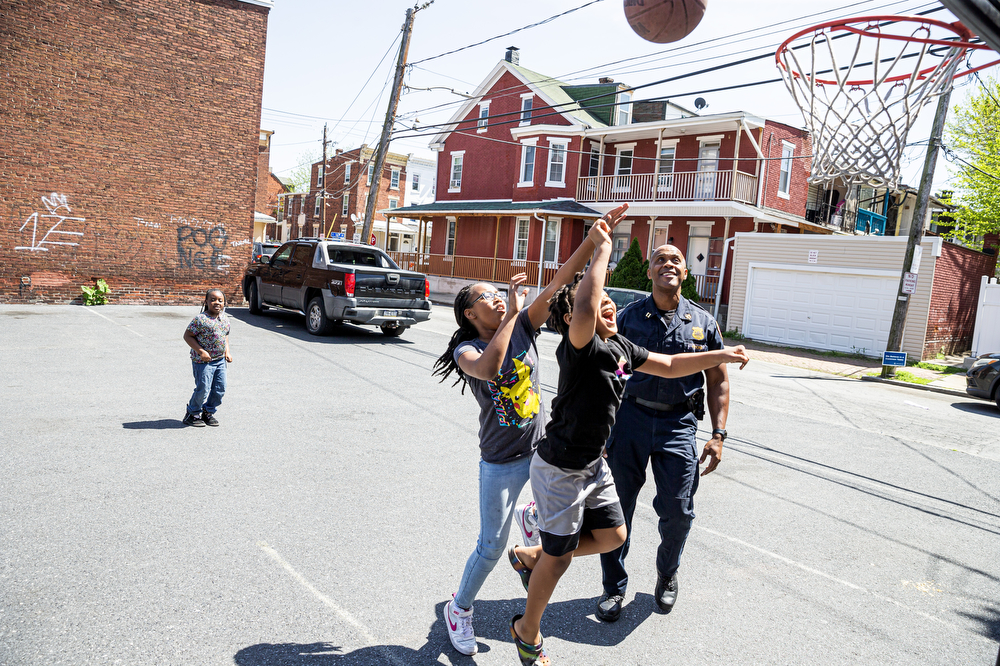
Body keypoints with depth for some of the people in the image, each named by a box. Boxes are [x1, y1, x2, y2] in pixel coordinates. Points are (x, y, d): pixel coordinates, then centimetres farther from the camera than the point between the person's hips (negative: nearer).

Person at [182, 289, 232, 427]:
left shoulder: (225, 320, 7)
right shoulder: (201, 319, -15)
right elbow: (187, 336, -13)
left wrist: (227, 352, 8)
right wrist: (201, 351, -19)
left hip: (220, 360, 7)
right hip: (203, 361, -7)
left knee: (220, 389, 9)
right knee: (203, 389, -2)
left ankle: (208, 412, 29)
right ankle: (192, 413, 20)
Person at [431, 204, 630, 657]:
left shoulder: (524, 327, -3)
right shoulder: (465, 350, -13)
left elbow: (561, 279, -13)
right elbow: (488, 368, -38)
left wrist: (598, 234, -20)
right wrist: (511, 312, -32)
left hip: (543, 448, 4)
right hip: (501, 462, -4)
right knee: (491, 547, 4)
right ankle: (459, 609, 32)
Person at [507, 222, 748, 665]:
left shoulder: (619, 346, 2)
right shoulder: (578, 347, -25)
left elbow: (668, 366, 14)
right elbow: (586, 306, -47)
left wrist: (720, 355, 8)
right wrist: (603, 249, -35)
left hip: (593, 464, 8)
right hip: (560, 469, -8)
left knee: (612, 536, 15)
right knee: (560, 558, 7)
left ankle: (529, 557, 34)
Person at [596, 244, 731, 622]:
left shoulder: (703, 323, 7)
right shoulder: (628, 317, 4)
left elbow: (718, 382, 11)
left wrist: (718, 435, 3)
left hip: (679, 424, 1)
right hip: (630, 417, 0)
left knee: (678, 512, 2)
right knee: (617, 508, 3)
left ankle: (667, 575, 33)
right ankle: (614, 588, 23)